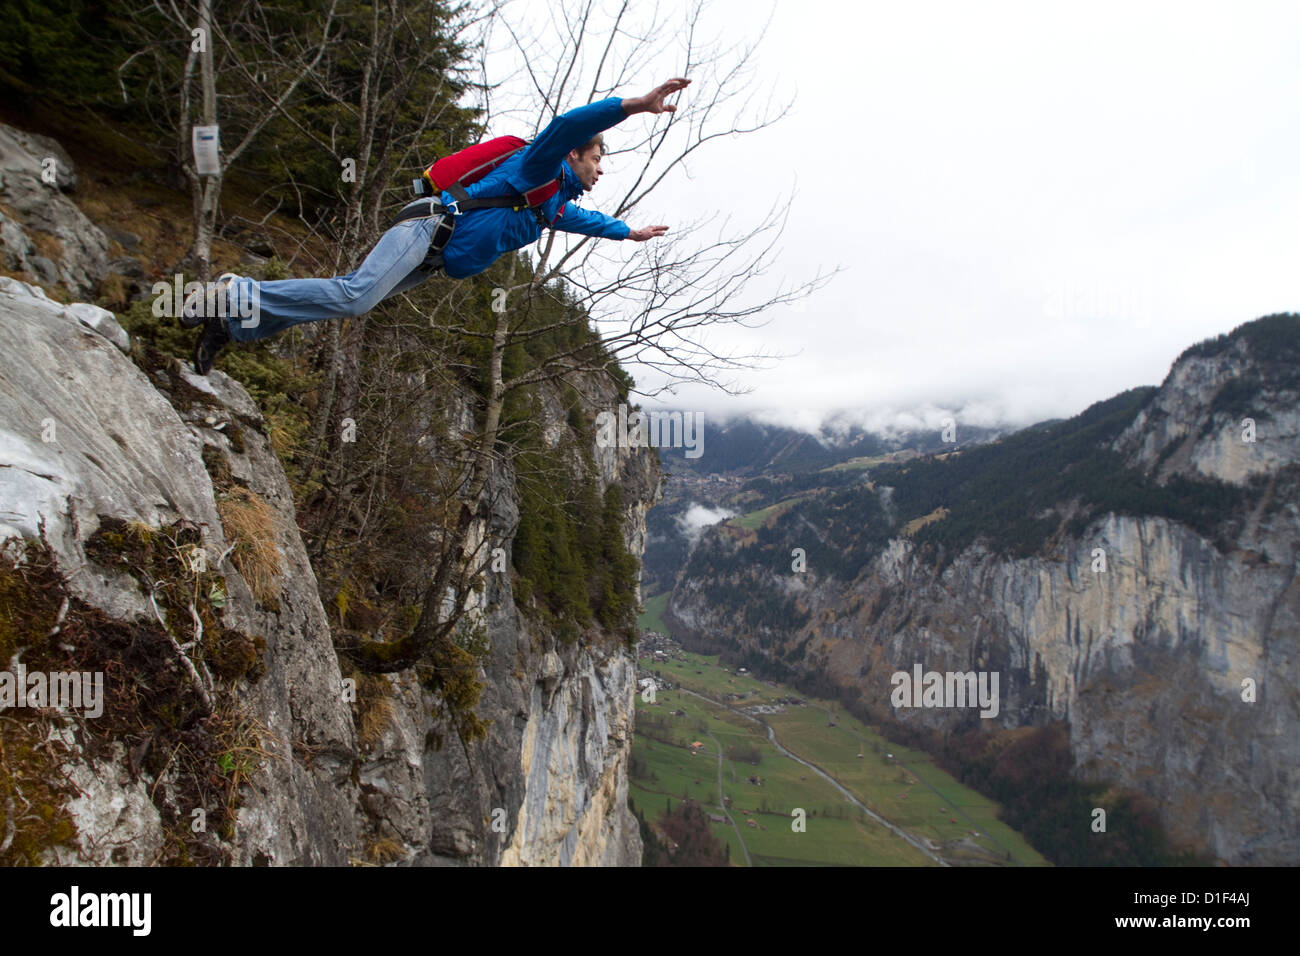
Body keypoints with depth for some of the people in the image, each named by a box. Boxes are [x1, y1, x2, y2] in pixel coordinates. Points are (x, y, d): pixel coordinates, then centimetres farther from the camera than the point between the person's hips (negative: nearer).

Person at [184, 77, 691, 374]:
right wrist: (636, 105, -28)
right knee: (354, 297, -28)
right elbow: (567, 125, -21)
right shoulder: (541, 167, 0)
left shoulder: (559, 205, 28)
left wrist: (629, 232, 59)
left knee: (347, 296, -4)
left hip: (433, 259, 9)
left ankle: (231, 322, -7)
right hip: (431, 228, -9)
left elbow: (587, 221, 50)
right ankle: (237, 298, -25)